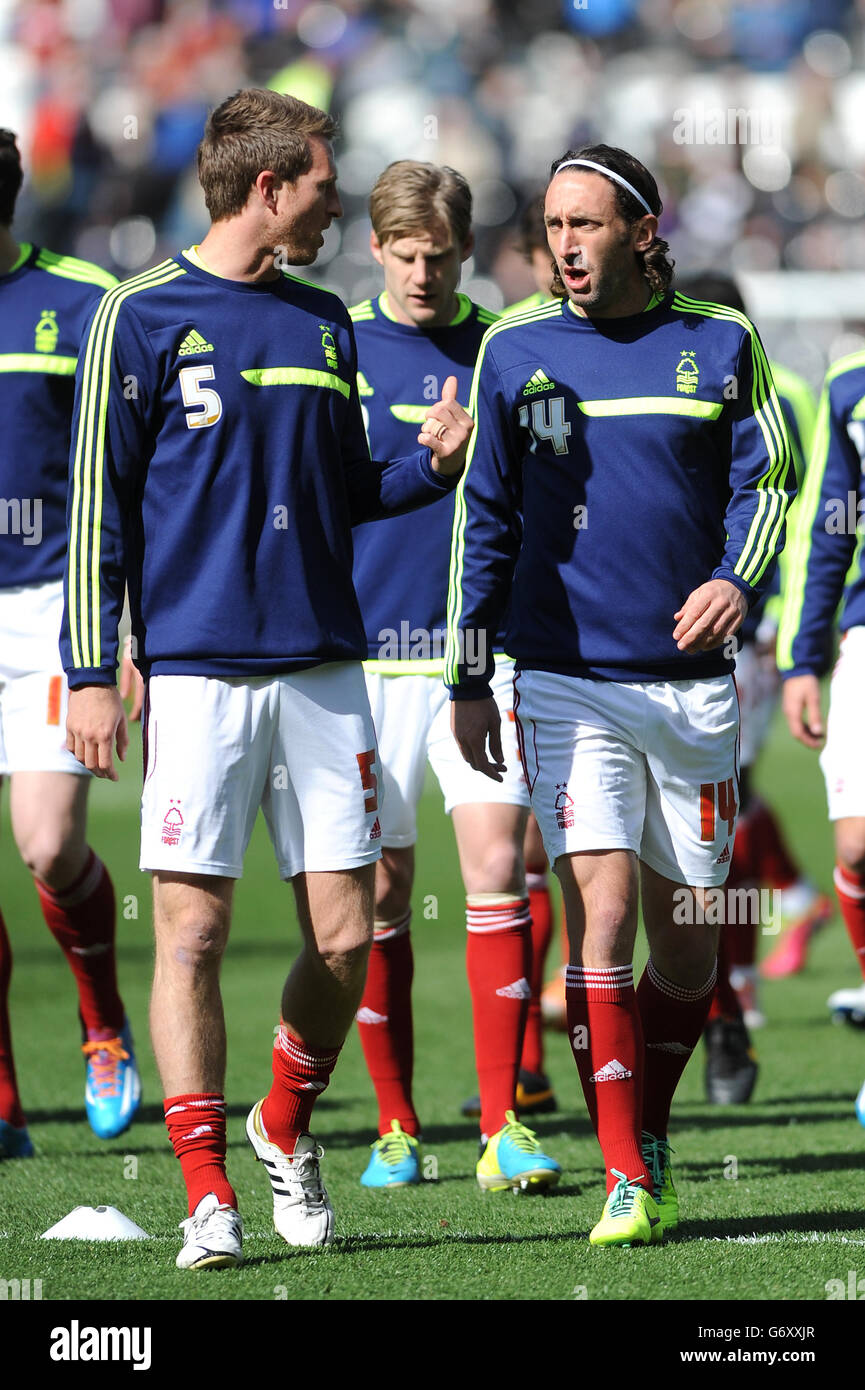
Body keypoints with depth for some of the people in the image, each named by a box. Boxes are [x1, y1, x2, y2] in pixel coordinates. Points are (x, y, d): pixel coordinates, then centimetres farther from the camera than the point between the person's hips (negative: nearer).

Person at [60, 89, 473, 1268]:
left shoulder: (323, 324, 15)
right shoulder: (142, 317, -1)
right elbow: (98, 502, -1)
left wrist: (429, 465, 2)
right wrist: (90, 673, -5)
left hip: (323, 669, 5)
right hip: (197, 671, -5)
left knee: (344, 935, 1)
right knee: (191, 931, -6)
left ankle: (285, 1130, 24)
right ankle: (208, 1194, 1)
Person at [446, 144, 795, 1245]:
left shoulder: (719, 343, 3)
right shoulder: (514, 351, 4)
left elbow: (764, 478, 7)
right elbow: (485, 514, 10)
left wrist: (737, 578, -13)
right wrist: (467, 677, 8)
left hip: (692, 680, 1)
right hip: (566, 685, -1)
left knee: (686, 930, 5)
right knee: (601, 905, -14)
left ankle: (649, 1133, 27)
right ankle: (628, 1179, -13)